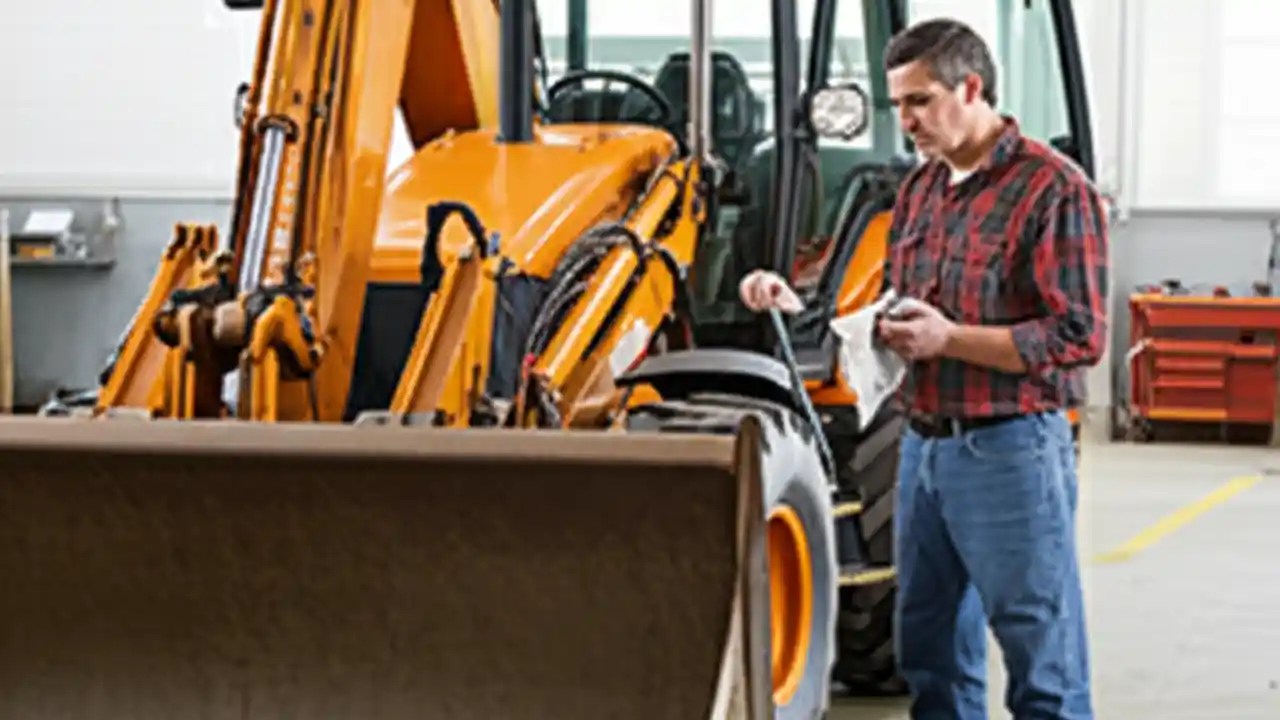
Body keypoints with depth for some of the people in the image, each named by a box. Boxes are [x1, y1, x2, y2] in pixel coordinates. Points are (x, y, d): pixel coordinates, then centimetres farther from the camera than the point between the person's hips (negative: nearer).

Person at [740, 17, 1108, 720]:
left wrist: (950, 339, -21)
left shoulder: (1053, 189, -11)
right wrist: (796, 308, 6)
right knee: (931, 650, 14)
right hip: (925, 443, 8)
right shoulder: (921, 186, 14)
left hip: (1008, 448, -8)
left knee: (1043, 663, -2)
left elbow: (1080, 337, -16)